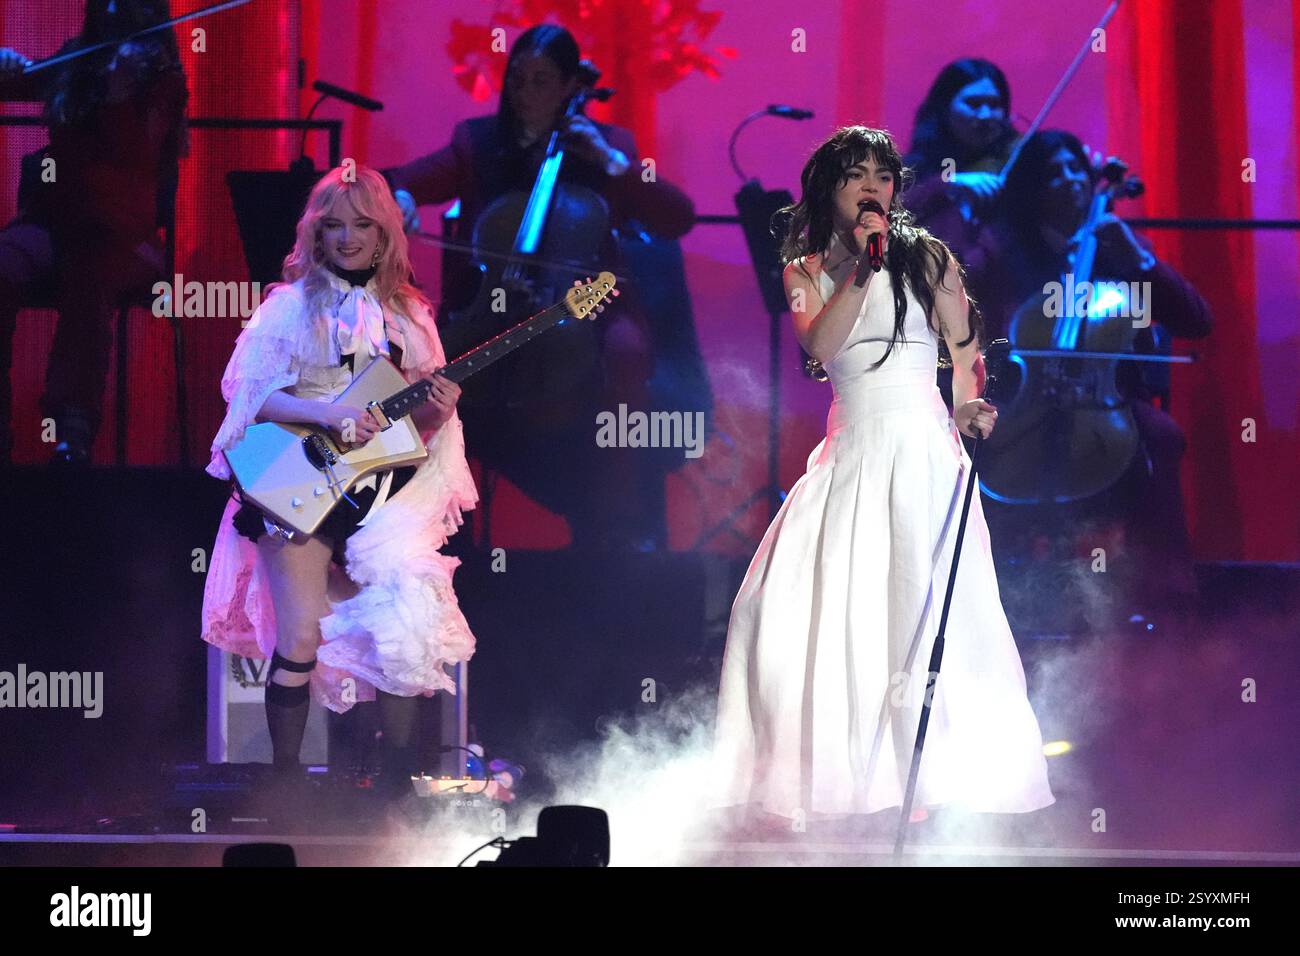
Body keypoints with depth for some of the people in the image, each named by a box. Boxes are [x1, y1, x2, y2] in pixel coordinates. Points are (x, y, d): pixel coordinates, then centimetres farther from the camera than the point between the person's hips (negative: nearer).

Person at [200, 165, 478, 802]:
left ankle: (396, 789, 0)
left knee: (404, 629, -9)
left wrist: (434, 413, -9)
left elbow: (420, 412, 15)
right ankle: (285, 784, 0)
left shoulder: (407, 314, 14)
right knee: (300, 640, -11)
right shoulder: (291, 306, 4)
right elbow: (251, 392, -6)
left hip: (385, 492, 3)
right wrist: (326, 413, -20)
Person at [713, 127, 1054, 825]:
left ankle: (928, 777, -6)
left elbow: (964, 346, 7)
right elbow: (820, 342, -7)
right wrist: (860, 268, -12)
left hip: (921, 447, -3)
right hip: (852, 449, 3)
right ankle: (814, 780, 6)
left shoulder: (925, 258, 6)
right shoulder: (807, 271, 11)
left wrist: (968, 405, -10)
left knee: (919, 604, -9)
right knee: (814, 605, -3)